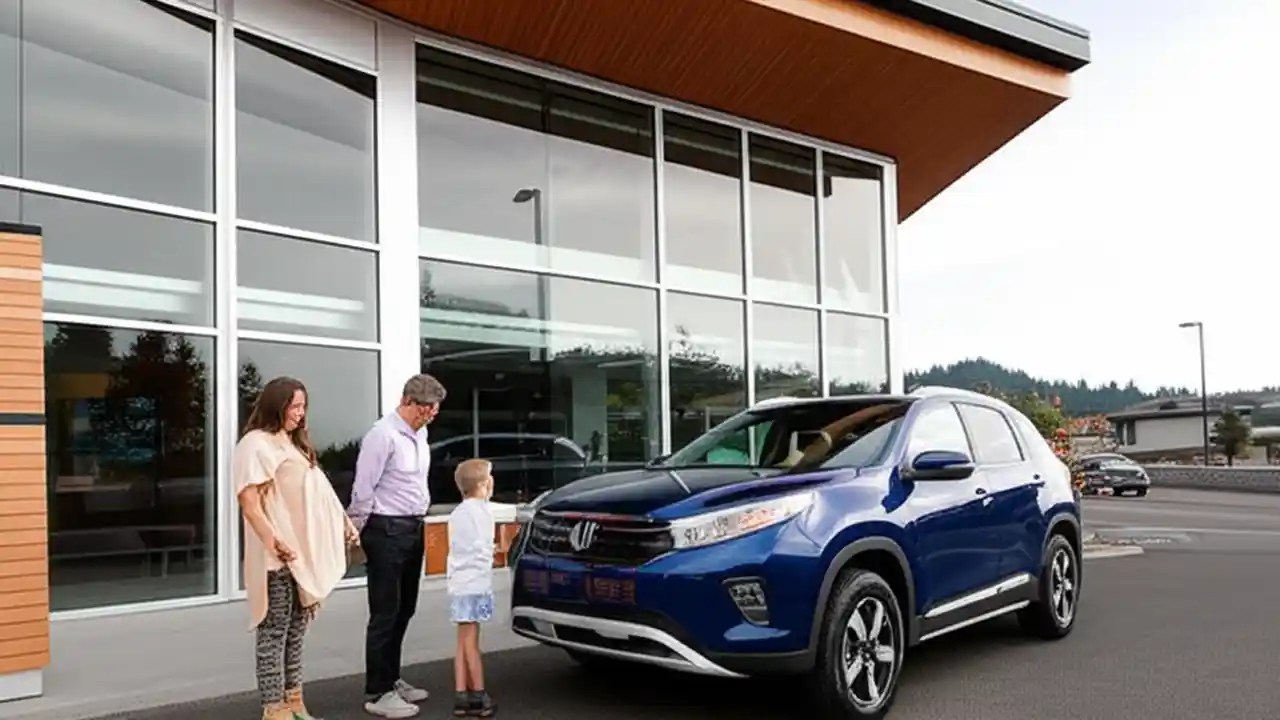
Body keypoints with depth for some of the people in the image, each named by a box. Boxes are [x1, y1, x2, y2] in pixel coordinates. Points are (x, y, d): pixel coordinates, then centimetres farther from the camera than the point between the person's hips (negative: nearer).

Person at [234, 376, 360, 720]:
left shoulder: (295, 444, 17)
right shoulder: (255, 444, -8)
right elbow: (249, 503, -16)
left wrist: (343, 524, 16)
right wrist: (274, 542, -25)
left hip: (305, 552, 8)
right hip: (277, 556, -8)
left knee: (296, 631, 12)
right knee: (274, 632, -2)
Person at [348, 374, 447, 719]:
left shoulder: (420, 435, 10)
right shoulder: (383, 435, -16)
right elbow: (363, 489, -15)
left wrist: (418, 524, 14)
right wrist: (358, 532, -7)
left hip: (413, 529, 8)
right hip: (387, 531, -8)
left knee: (404, 611, 15)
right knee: (385, 614, -3)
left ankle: (391, 680, 26)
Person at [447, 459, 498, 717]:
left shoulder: (456, 513, 16)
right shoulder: (481, 511, -9)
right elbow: (482, 550, -13)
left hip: (458, 584, 8)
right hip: (475, 584, -8)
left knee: (463, 643, 9)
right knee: (470, 642, -5)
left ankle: (461, 696, 10)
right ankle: (478, 697, 1)